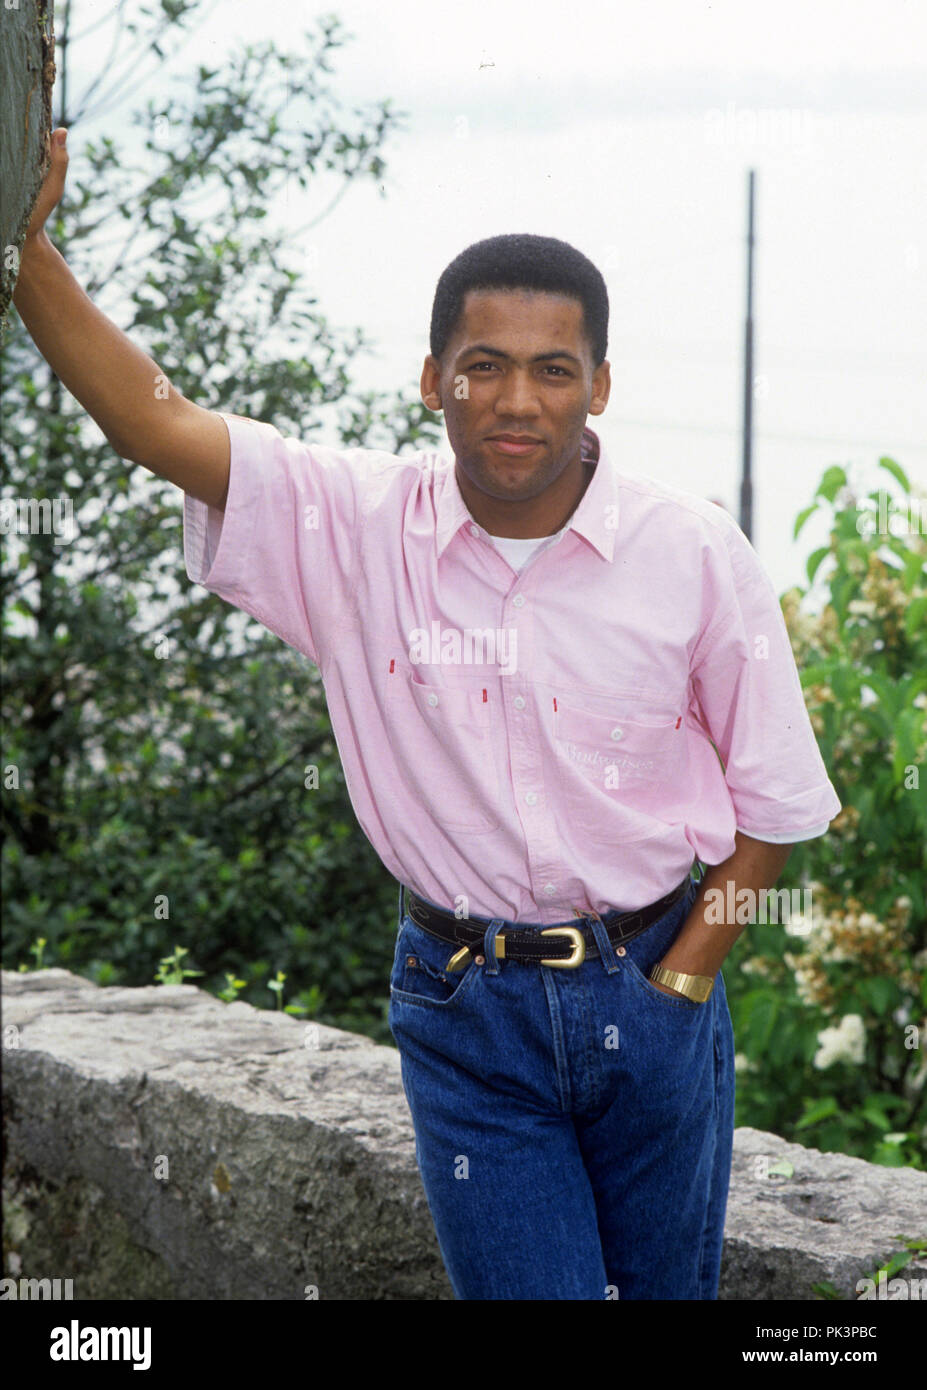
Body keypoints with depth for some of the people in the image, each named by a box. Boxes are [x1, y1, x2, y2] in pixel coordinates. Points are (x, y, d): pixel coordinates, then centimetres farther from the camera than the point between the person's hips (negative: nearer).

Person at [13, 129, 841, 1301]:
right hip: (463, 1001, -1)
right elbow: (154, 424, -16)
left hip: (651, 984, 1)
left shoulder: (696, 556, -8)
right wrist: (27, 250, -27)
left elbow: (774, 804, 0)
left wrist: (678, 985, -5)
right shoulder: (357, 528, -8)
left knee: (668, 1285, 14)